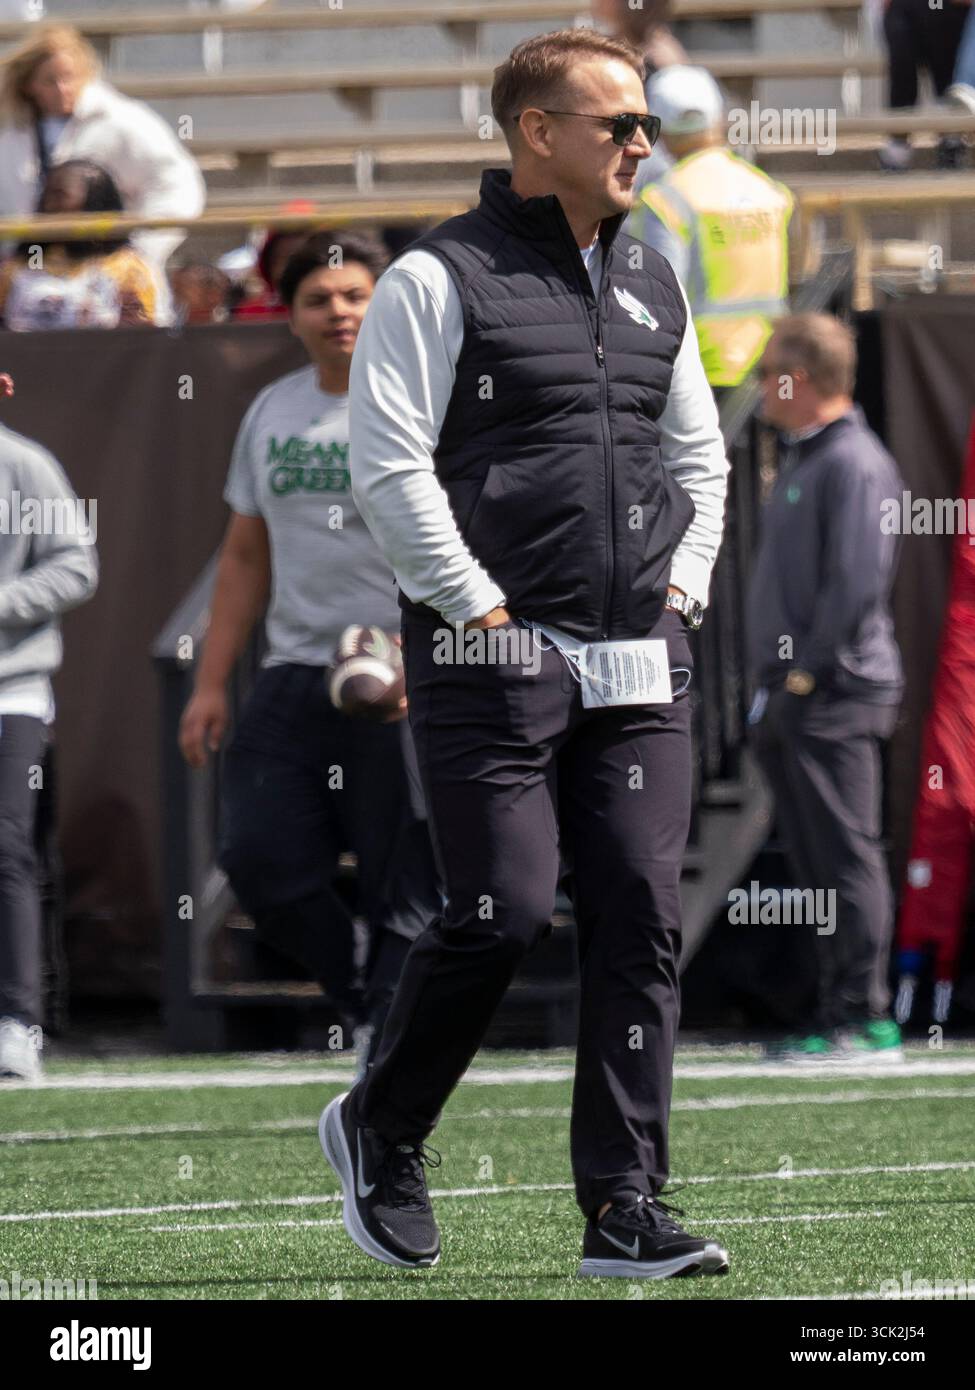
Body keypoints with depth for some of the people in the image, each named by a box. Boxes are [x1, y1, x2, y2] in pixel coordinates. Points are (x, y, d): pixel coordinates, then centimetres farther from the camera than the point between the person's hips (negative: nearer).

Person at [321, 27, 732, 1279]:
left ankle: (623, 1210, 1)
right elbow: (389, 468, -10)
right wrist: (484, 611, -12)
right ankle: (380, 1131, 16)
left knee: (640, 920, -2)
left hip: (639, 665, 6)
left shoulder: (651, 288, 16)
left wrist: (679, 591, 11)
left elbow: (699, 457, 25)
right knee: (502, 915, -8)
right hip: (493, 659, -6)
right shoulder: (437, 281, -4)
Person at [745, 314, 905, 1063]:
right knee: (816, 860, 10)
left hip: (835, 693, -10)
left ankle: (864, 1018, -8)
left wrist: (808, 673, -18)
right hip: (794, 697, 10)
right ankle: (837, 1015, 13)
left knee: (847, 856, -9)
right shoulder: (803, 461, 19)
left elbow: (858, 581, -20)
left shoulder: (854, 463, -12)